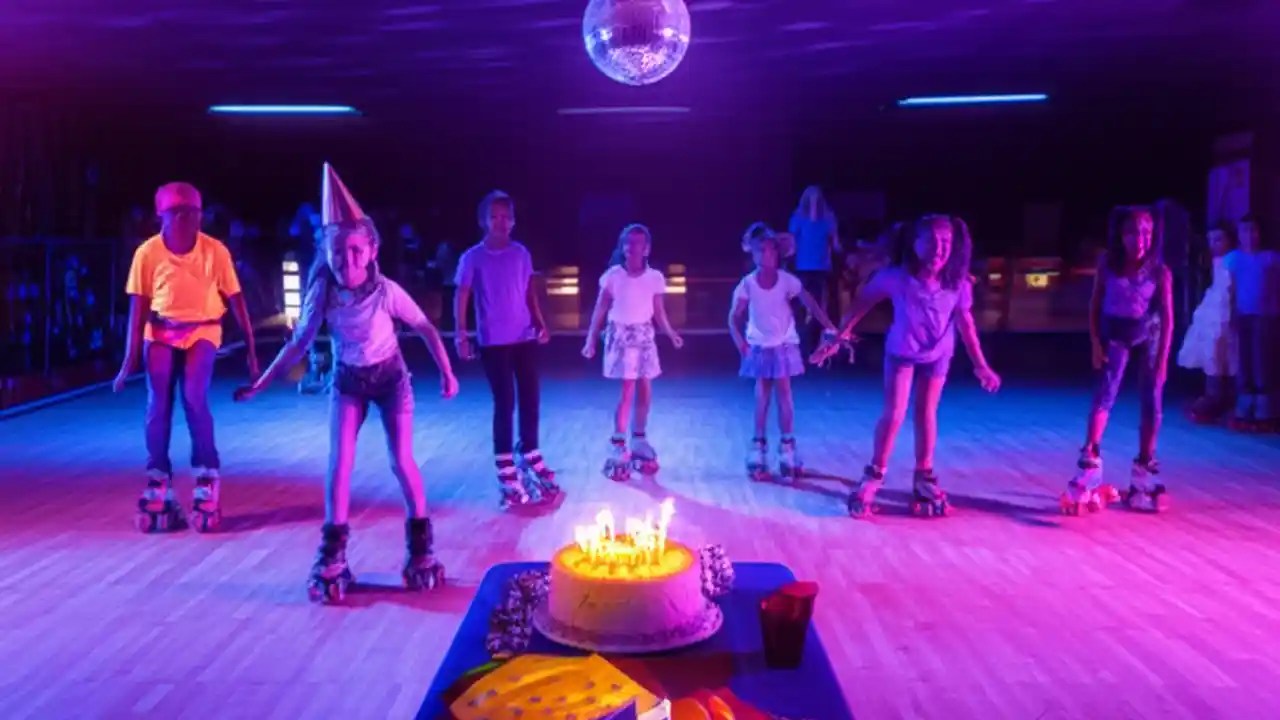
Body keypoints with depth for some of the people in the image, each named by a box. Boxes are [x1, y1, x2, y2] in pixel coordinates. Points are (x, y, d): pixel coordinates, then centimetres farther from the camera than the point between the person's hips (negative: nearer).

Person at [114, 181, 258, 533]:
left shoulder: (215, 251, -12)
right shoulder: (148, 252, -10)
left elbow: (236, 300, -6)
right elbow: (138, 307, -7)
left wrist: (250, 349, -5)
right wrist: (130, 359, -8)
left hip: (201, 332, -1)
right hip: (161, 333, 1)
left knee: (194, 399, -20)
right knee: (158, 404, -10)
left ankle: (207, 480, -4)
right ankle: (158, 485, 3)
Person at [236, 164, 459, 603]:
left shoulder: (386, 291, -25)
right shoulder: (323, 294, -19)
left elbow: (425, 329, -12)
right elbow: (298, 344, -10)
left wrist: (447, 372, -12)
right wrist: (260, 385, -9)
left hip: (390, 377, -2)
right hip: (347, 382, 2)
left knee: (402, 461, -2)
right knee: (339, 464, -3)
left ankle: (420, 546, 15)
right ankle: (332, 555, 6)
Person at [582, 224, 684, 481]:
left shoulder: (655, 277, 1)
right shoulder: (613, 275, -7)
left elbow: (659, 312, 5)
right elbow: (600, 309, -3)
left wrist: (671, 334, -7)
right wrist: (591, 339, -5)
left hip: (645, 336, 4)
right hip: (621, 335, -4)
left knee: (645, 391, 7)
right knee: (628, 391, -9)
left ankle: (639, 442, 22)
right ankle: (618, 447, 0)